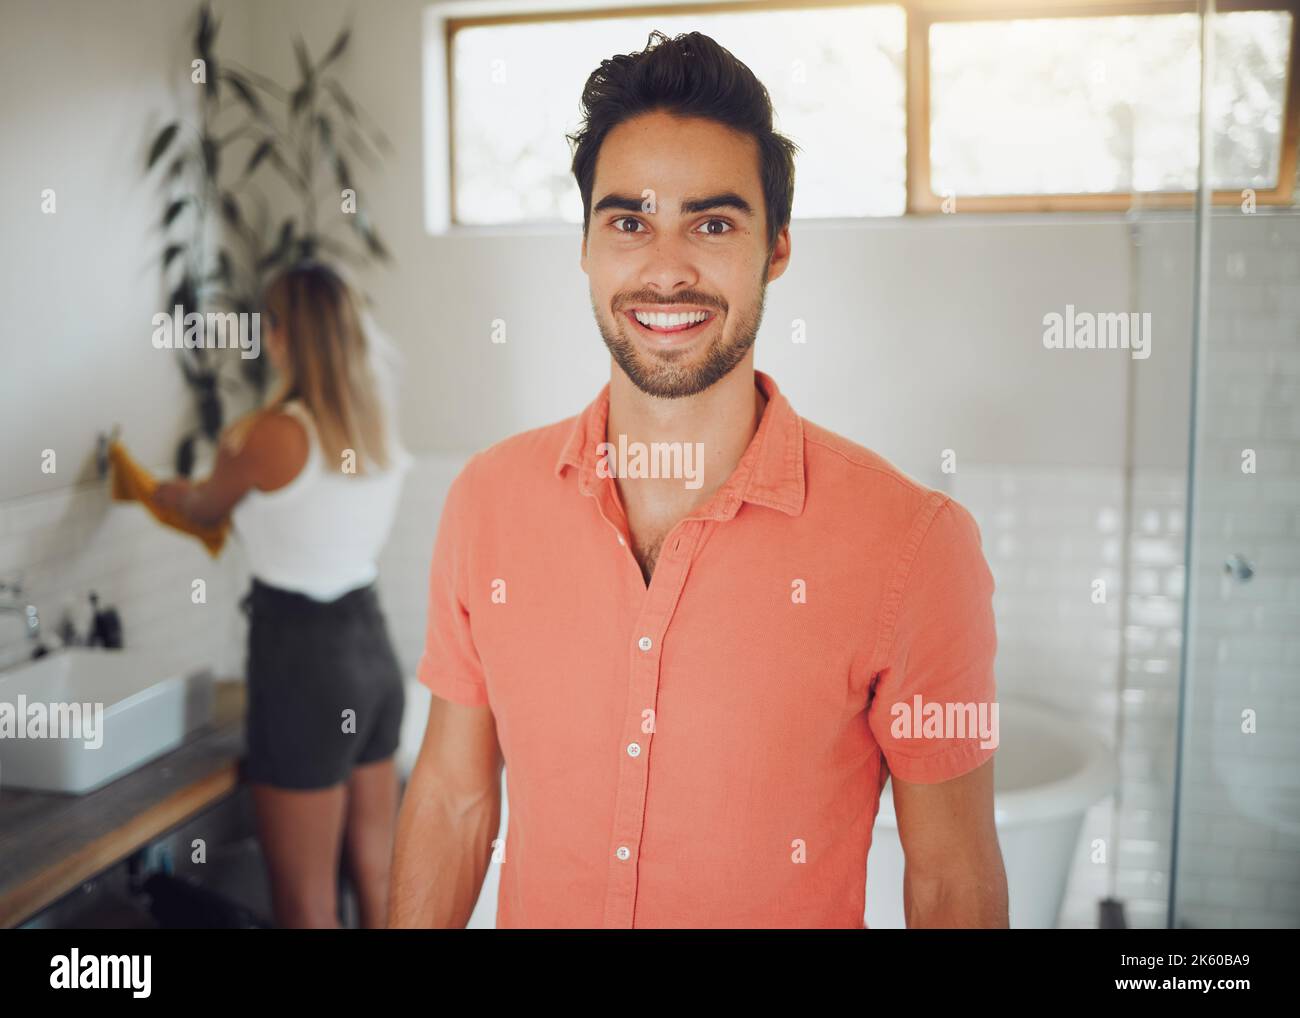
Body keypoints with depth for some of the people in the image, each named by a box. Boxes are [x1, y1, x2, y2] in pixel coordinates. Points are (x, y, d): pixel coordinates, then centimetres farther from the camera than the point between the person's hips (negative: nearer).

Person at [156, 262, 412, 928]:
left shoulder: (273, 435, -16)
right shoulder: (381, 430, 3)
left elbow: (206, 508, 5)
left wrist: (165, 491, 27)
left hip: (303, 658, -7)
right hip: (372, 649, 7)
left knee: (306, 903, 7)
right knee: (377, 876, 18)